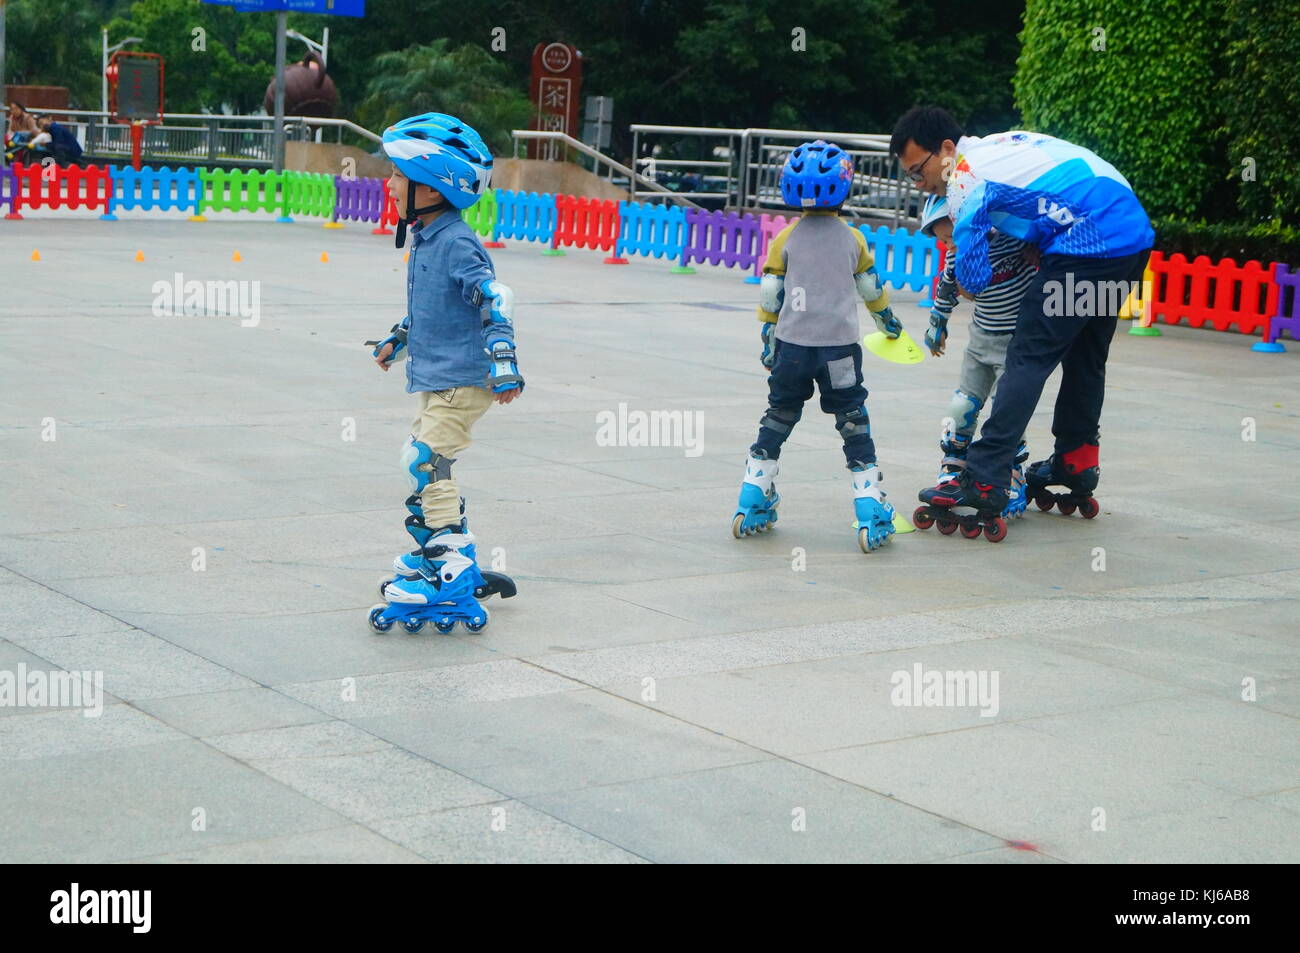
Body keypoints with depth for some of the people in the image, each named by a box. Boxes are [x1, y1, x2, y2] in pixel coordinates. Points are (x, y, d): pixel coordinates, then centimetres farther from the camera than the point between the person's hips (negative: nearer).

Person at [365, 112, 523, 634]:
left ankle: (455, 579, -15)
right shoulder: (425, 239, 11)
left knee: (426, 464, -16)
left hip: (463, 380, -10)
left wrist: (503, 362, -27)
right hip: (436, 377, 10)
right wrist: (399, 338, 36)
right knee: (428, 466, 18)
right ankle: (430, 558, 34)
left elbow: (496, 299, -22)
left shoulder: (456, 243, -18)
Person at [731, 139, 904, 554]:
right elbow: (872, 290, 15)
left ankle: (751, 507, 16)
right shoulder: (853, 239, 4)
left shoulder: (785, 238, 2)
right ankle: (871, 517, 0)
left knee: (777, 419, 15)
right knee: (854, 426, 5)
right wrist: (889, 322, 33)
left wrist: (768, 342, 15)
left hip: (791, 346, 1)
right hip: (839, 348, -1)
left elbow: (769, 296, 3)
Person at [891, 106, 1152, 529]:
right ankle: (1077, 460, 34)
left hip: (1088, 246, -9)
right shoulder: (1001, 142, 19)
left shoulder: (967, 180, -7)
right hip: (1134, 234, 9)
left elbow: (972, 279, -8)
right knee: (1085, 355, 22)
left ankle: (984, 481, -13)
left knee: (1028, 359, -9)